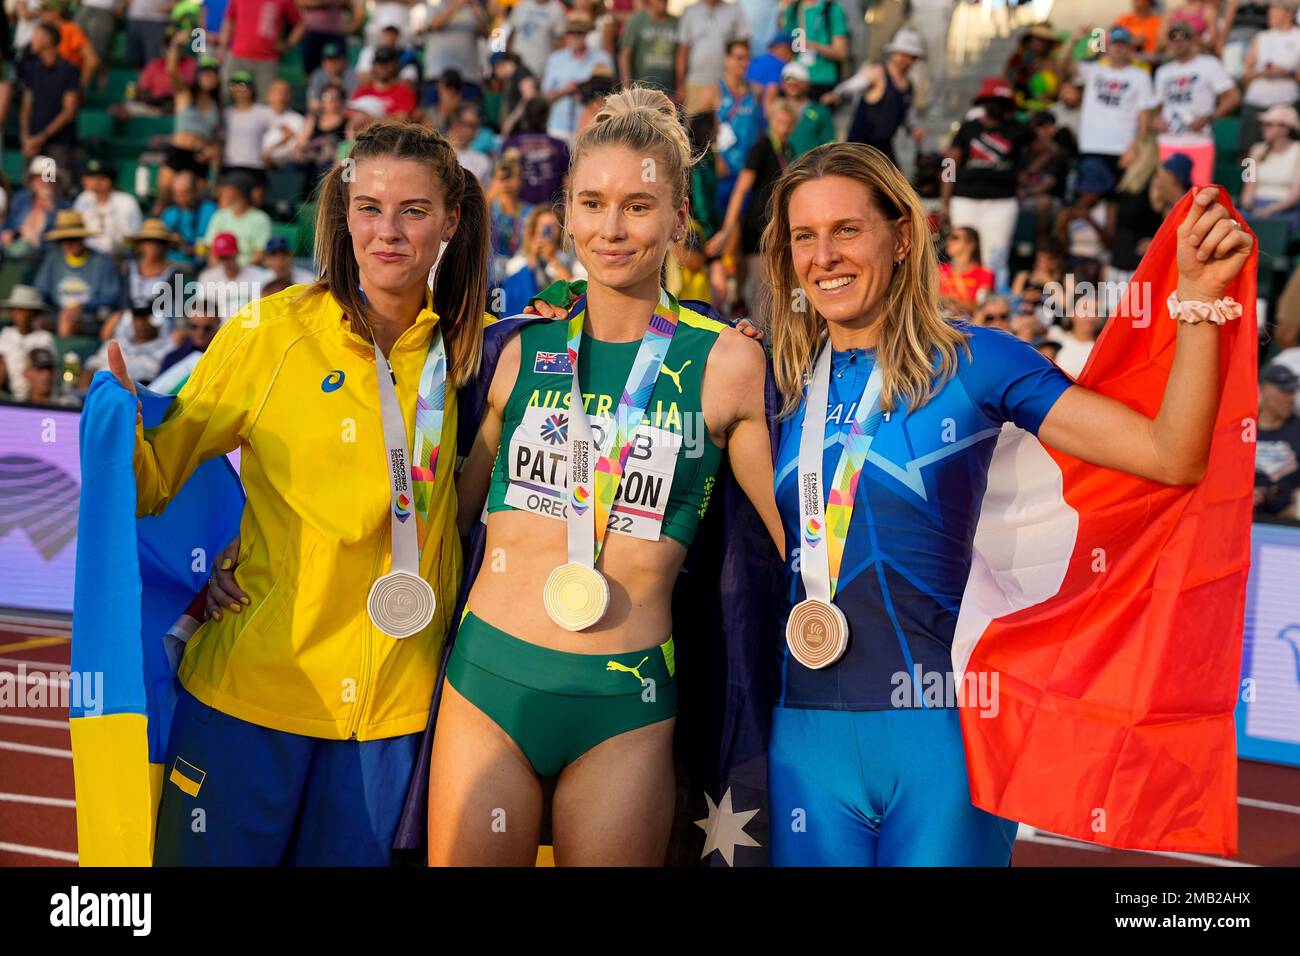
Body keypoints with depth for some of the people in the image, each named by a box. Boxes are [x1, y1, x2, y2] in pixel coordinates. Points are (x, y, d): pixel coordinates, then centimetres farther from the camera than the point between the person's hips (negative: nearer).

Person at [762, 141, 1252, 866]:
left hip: (939, 724, -3)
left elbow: (1173, 455, -9)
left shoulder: (971, 363, -3)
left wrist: (1200, 293, -19)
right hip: (807, 727, 3)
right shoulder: (780, 383, 7)